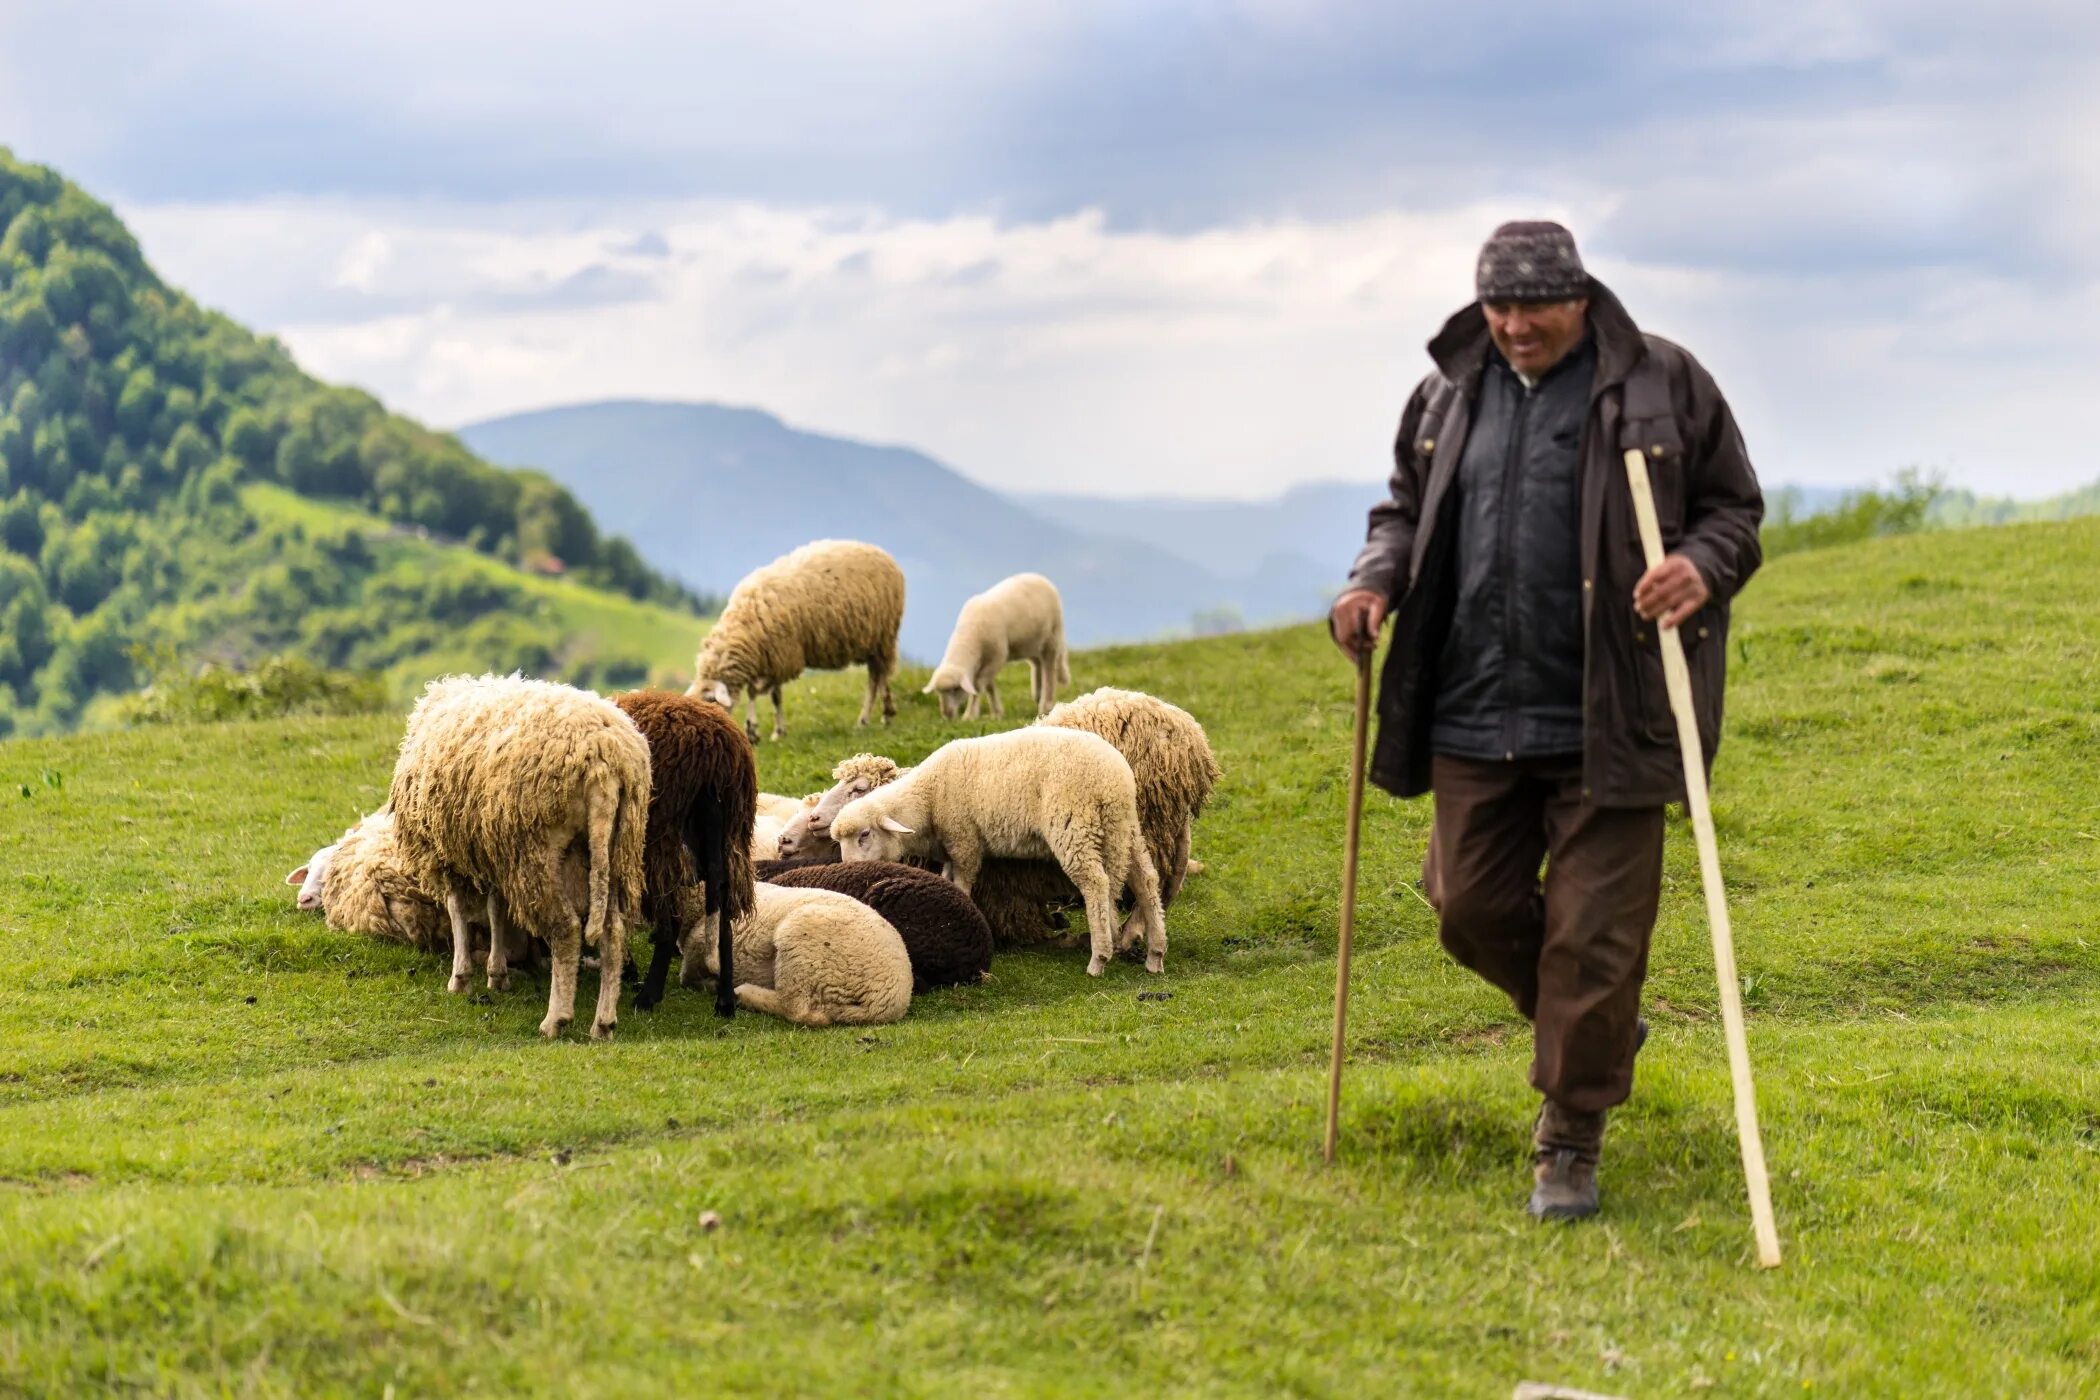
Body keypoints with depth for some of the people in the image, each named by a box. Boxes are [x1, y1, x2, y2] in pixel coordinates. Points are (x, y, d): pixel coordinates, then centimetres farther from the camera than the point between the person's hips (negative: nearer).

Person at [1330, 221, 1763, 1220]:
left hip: (1607, 720, -5)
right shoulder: (1448, 394, 10)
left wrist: (1703, 567, -20)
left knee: (1593, 936, -3)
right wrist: (1375, 581, 3)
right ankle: (1598, 1029, 37)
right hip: (1475, 716, 5)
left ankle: (1569, 1144, 10)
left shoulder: (1661, 385, -2)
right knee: (1472, 910, 10)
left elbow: (1734, 508, 2)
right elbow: (1406, 507, 22)